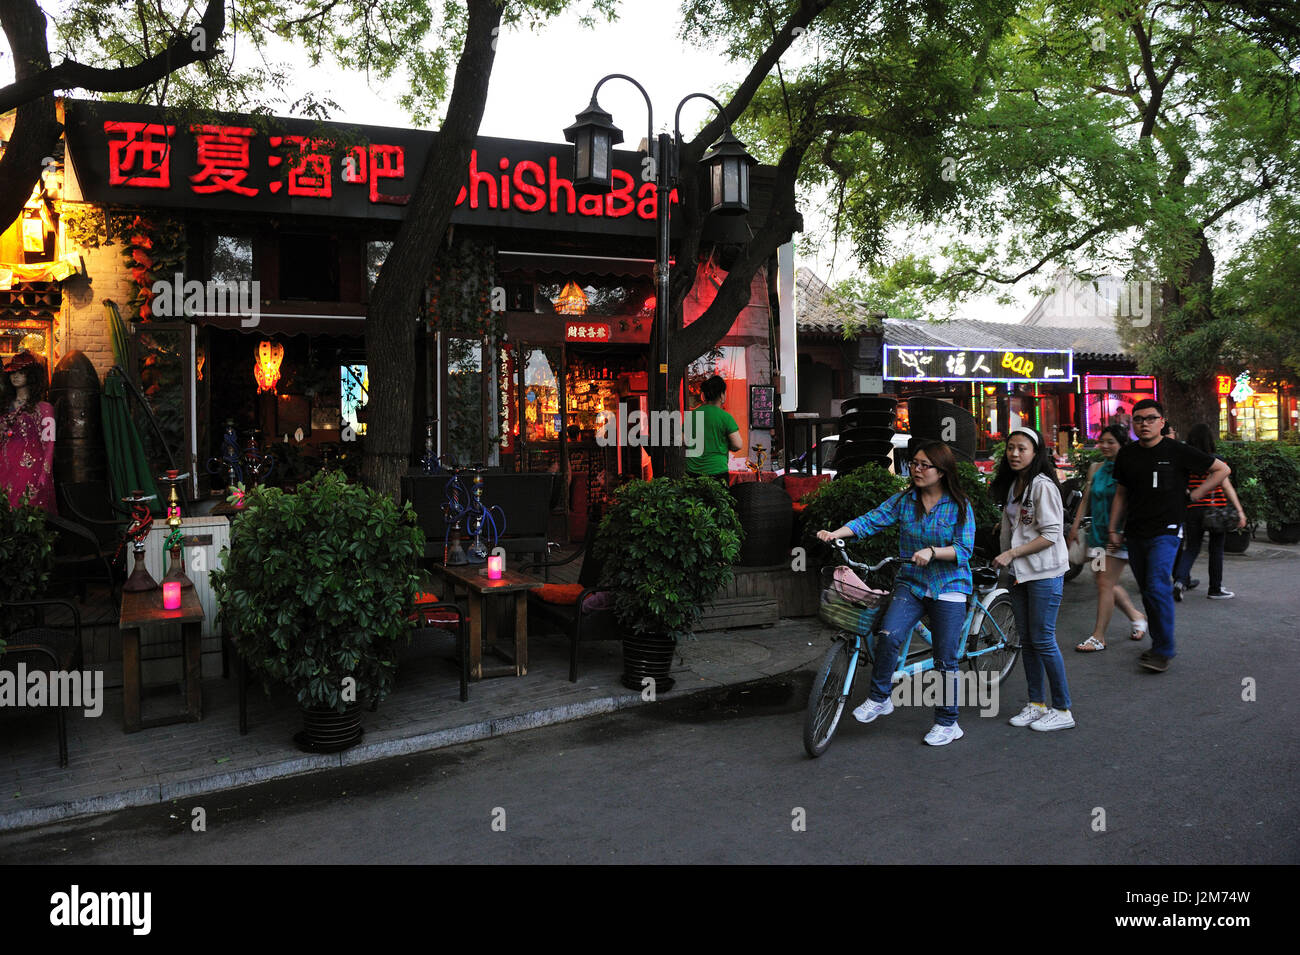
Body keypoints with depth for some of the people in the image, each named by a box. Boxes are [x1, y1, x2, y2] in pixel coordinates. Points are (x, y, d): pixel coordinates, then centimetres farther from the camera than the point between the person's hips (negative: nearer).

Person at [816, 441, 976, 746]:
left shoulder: (960, 506, -4)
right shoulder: (904, 500, 4)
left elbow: (964, 549, -11)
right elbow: (870, 521, -3)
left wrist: (932, 552, -27)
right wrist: (836, 533, -18)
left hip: (948, 587, -2)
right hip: (911, 582, 2)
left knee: (945, 659, 3)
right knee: (888, 635, -20)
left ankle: (947, 723, 18)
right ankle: (879, 698, -1)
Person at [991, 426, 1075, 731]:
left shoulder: (1042, 485, -15)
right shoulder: (1012, 485, 12)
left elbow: (1051, 534, -19)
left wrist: (1011, 553, -19)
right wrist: (1006, 559, 19)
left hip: (1045, 573, -8)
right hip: (1019, 573, 8)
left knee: (1043, 640, -5)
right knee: (1027, 640, 12)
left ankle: (1062, 710, 6)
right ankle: (1036, 703, 22)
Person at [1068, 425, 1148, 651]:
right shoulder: (1096, 468, 9)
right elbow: (1086, 499, 13)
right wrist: (1075, 525, 8)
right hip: (1098, 531, 7)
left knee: (1105, 584, -6)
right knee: (1103, 582, 11)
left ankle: (1099, 636, 1)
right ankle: (1136, 615, 33)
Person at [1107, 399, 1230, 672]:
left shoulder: (1177, 452, -5)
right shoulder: (1127, 454, 8)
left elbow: (1221, 469, 4)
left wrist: (1194, 495, -2)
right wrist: (1113, 530, 14)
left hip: (1164, 532, -5)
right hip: (1134, 534, 5)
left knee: (1158, 589, -15)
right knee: (1147, 592, 11)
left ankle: (1164, 651, -6)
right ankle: (1159, 644, 23)